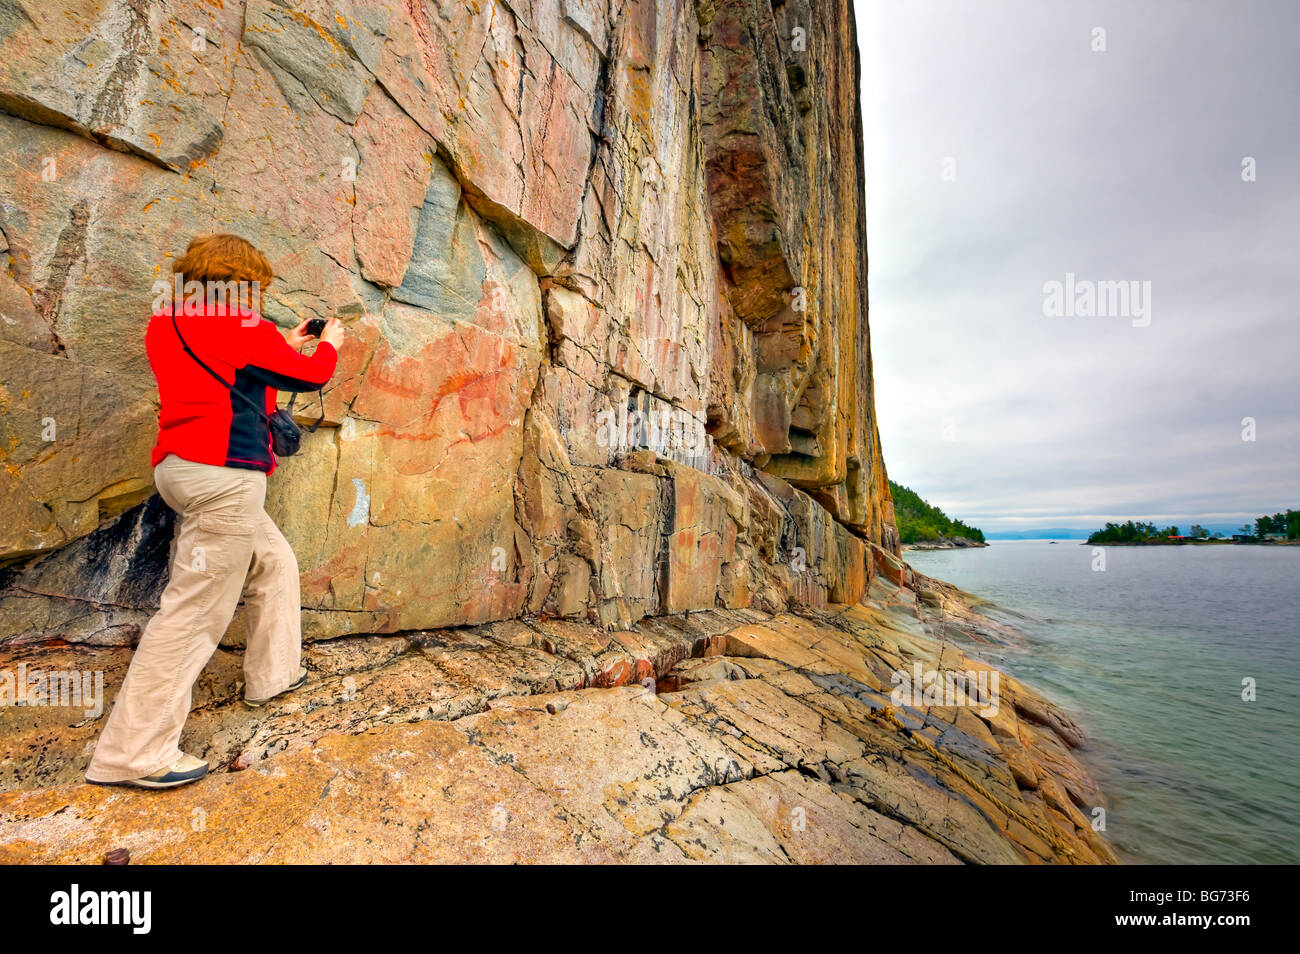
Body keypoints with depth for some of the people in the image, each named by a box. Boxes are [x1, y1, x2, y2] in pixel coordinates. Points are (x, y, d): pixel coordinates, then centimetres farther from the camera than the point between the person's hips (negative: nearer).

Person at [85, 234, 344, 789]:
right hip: (224, 474, -10)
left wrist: (285, 344, 27)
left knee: (274, 562, 21)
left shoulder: (166, 324, 16)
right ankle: (132, 753, 3)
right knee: (194, 607, -5)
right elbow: (308, 376, 2)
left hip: (181, 468, 10)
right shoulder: (243, 329, -8)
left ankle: (272, 674, 32)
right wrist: (329, 344, 21)